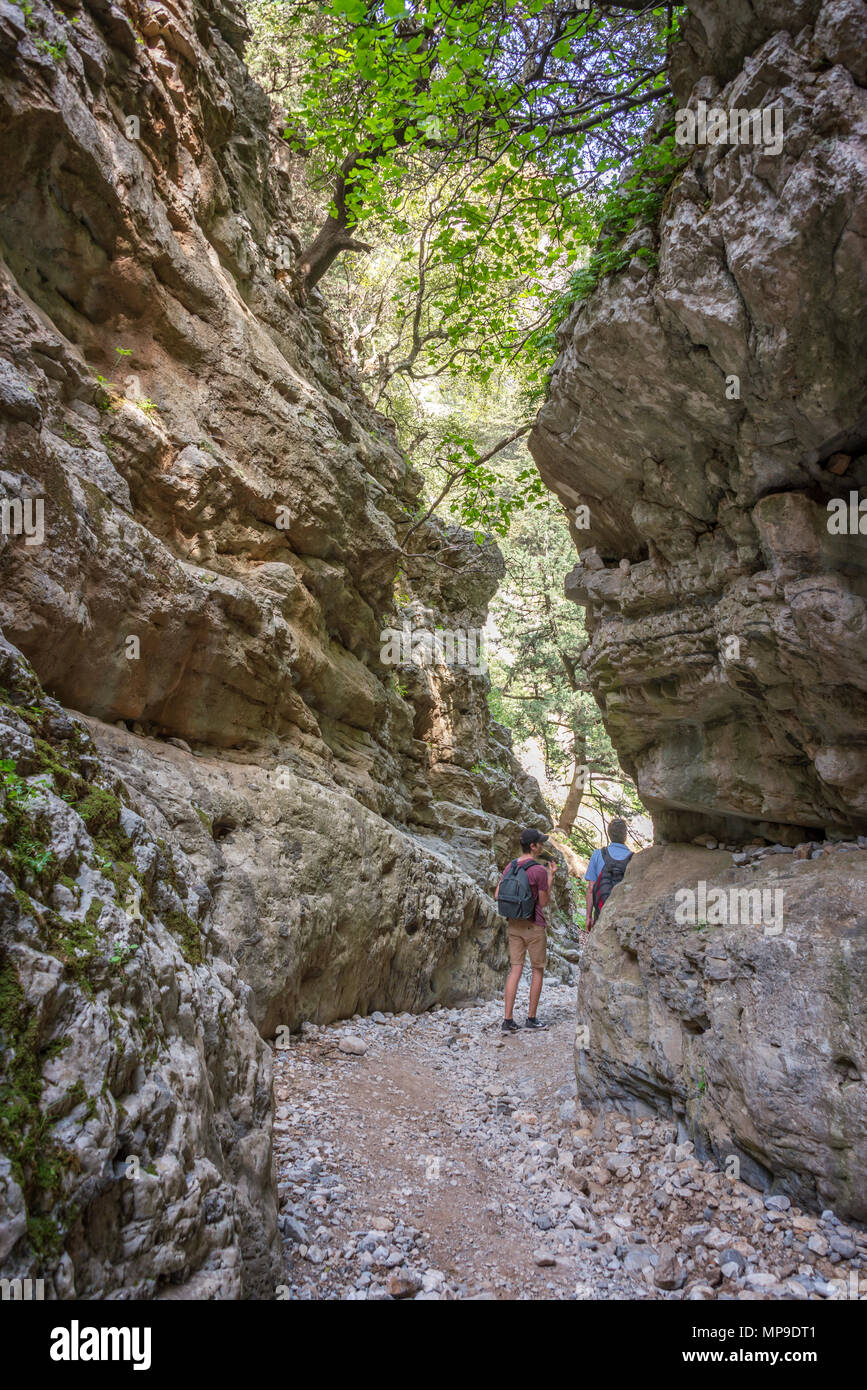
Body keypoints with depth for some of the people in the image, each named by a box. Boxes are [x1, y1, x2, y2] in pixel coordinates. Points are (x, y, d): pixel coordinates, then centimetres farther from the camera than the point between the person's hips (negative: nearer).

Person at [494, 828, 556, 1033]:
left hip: (513, 924, 6)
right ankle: (531, 1019, 15)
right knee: (537, 971, 10)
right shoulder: (539, 870, -17)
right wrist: (550, 876, -2)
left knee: (515, 971, 7)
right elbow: (544, 902, -8)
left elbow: (497, 895, 5)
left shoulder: (510, 866, 2)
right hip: (534, 925, -6)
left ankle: (508, 1020, 5)